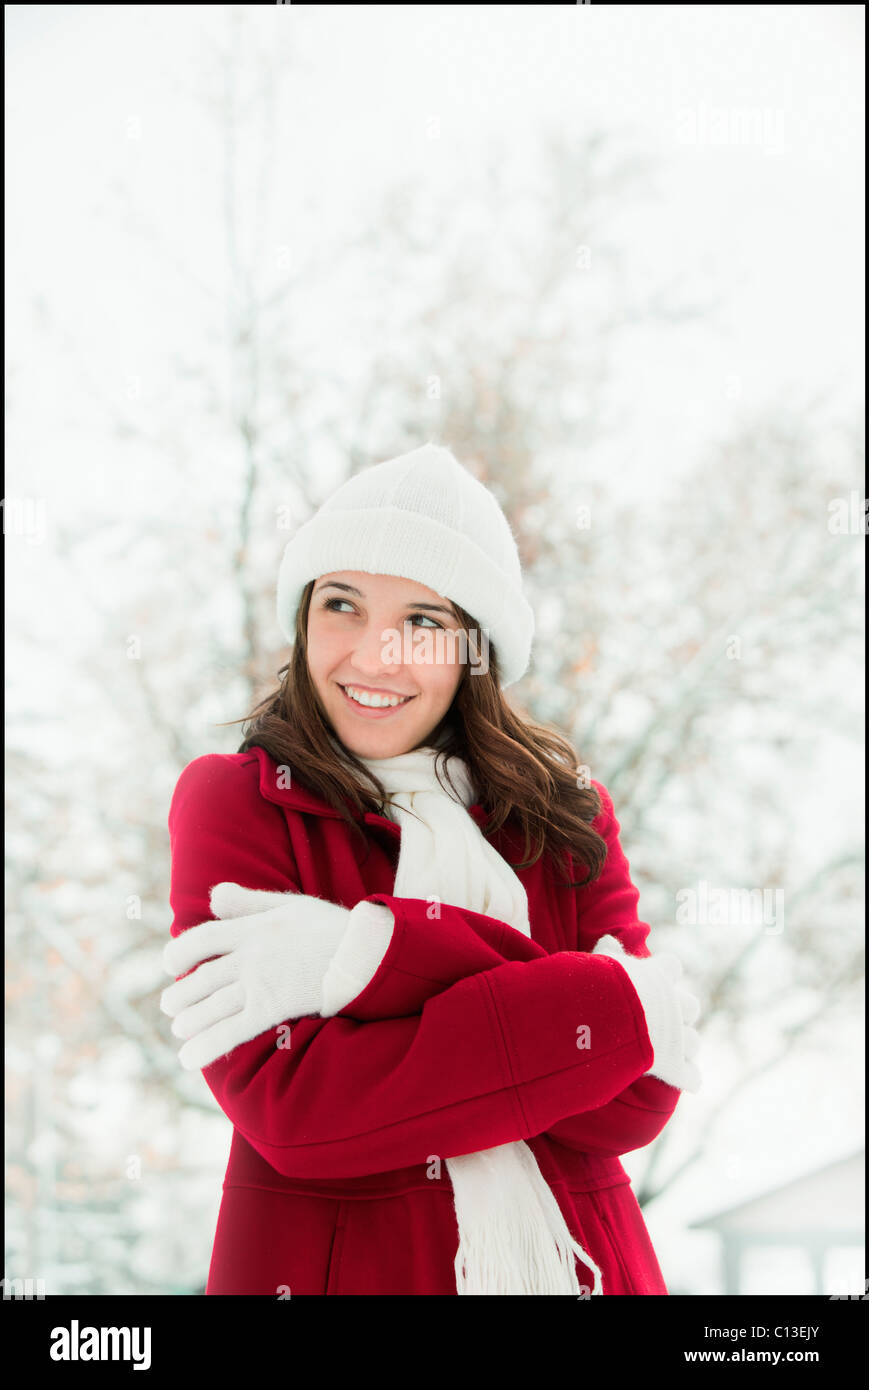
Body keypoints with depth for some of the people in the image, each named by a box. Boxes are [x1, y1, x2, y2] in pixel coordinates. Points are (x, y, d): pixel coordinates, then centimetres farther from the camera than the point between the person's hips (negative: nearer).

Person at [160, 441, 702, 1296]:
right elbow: (286, 1110, -21)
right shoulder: (234, 802, -8)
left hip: (572, 1261, 2)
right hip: (328, 1265, -2)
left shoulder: (565, 814, 0)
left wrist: (385, 957, -22)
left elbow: (634, 1102, -13)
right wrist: (615, 1009, -21)